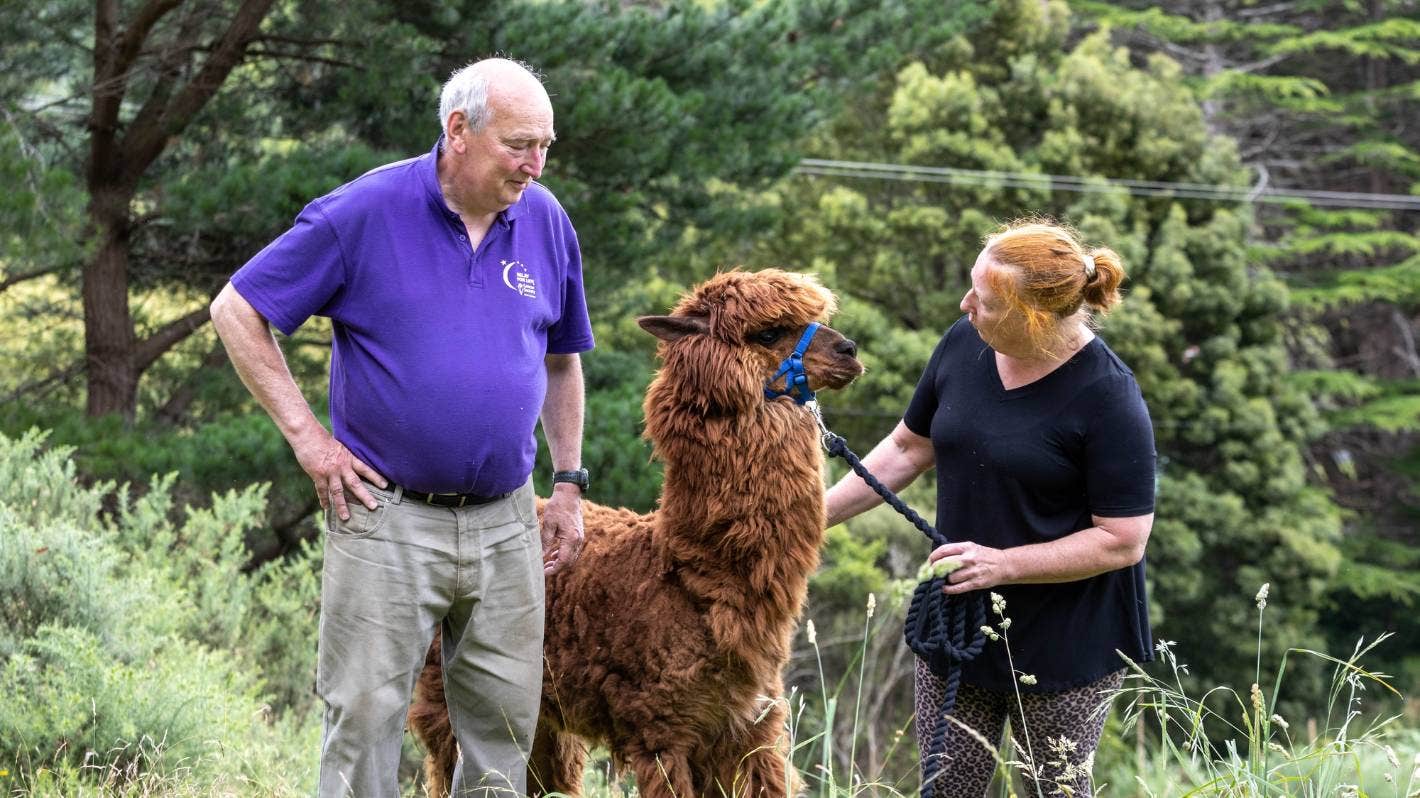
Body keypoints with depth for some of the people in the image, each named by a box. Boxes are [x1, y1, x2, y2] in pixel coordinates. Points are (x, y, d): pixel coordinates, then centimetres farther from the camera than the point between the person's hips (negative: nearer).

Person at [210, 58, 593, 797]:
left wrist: (569, 485, 14)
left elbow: (562, 360, 20)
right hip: (387, 513, -4)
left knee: (506, 718, 8)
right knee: (365, 715, -3)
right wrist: (305, 435, -7)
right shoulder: (364, 212, -8)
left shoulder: (546, 223, 5)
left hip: (506, 521, 4)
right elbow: (235, 311, -4)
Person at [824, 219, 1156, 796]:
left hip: (1064, 646, -6)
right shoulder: (964, 345, -4)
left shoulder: (1109, 399, -22)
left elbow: (1123, 541, -20)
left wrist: (1003, 564, -24)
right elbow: (908, 448, 11)